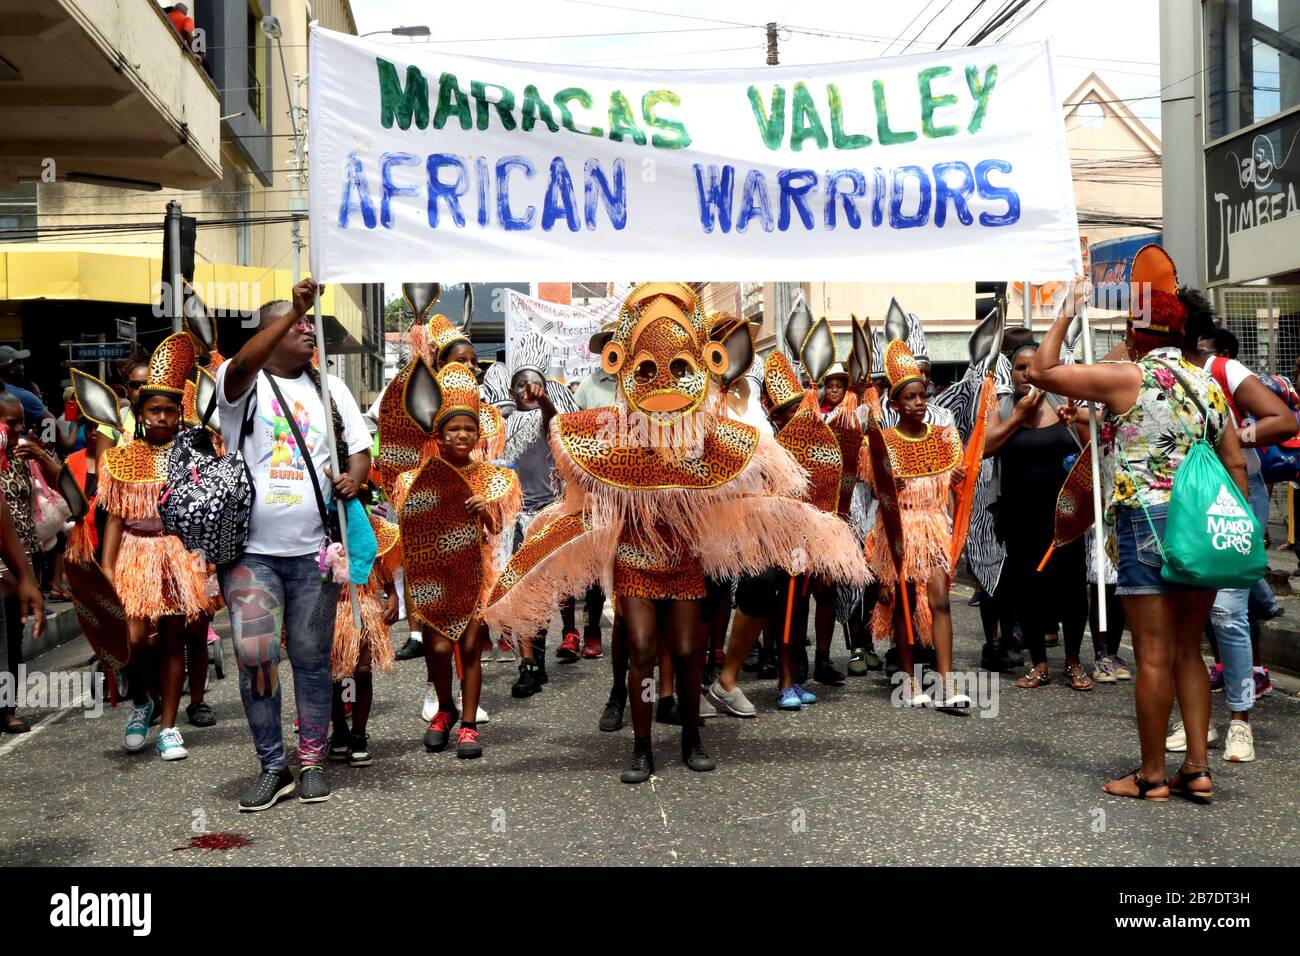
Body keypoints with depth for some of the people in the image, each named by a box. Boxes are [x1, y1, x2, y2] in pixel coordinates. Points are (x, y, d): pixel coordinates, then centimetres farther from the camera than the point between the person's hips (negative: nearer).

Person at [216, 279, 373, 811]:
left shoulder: (329, 388, 13)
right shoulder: (244, 383, 0)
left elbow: (360, 448, 14)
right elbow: (243, 364, -24)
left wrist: (354, 476, -9)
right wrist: (293, 310, -32)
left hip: (312, 549, 3)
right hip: (251, 550, -3)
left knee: (311, 659, 7)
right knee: (254, 657, -6)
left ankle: (312, 764, 18)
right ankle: (273, 768, 8)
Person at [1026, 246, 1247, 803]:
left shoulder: (1128, 378, -7)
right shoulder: (1207, 385, 11)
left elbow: (1042, 371, -5)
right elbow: (1236, 462, 10)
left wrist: (1065, 314, 7)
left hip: (1147, 521, -6)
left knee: (1154, 656, -2)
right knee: (1187, 651, 13)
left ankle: (1151, 776, 5)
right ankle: (1197, 768, 13)